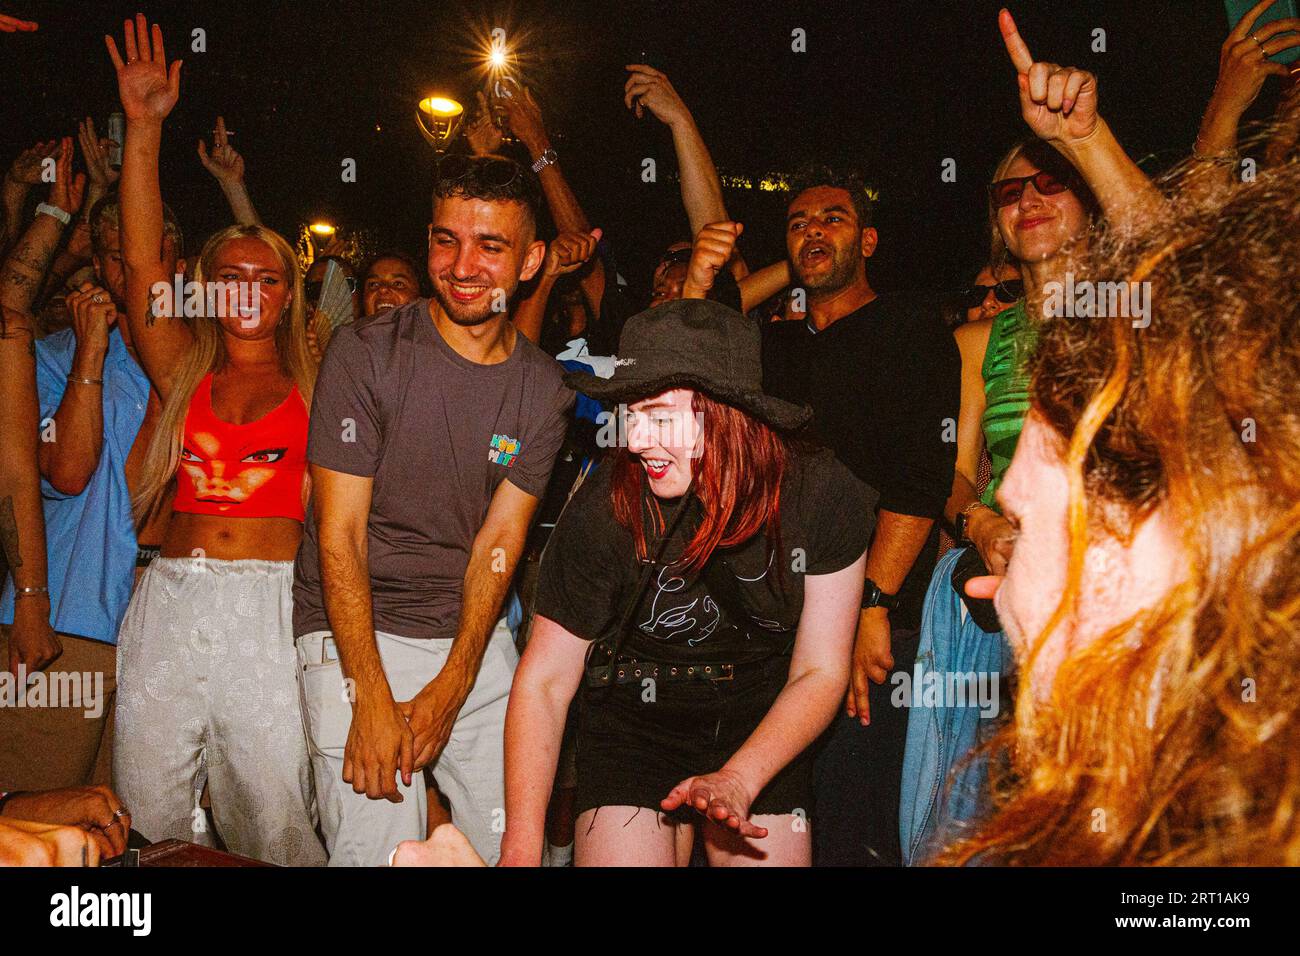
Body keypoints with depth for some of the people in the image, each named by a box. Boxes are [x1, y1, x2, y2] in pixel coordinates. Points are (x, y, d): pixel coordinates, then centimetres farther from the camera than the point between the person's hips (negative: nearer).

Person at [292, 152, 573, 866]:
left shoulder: (543, 388, 1)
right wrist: (372, 698, -18)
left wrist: (449, 687, -12)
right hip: (356, 634, -3)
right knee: (376, 851, -11)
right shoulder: (367, 353, -10)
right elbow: (340, 534, -12)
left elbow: (498, 543, -3)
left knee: (511, 842, 6)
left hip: (475, 636, 4)